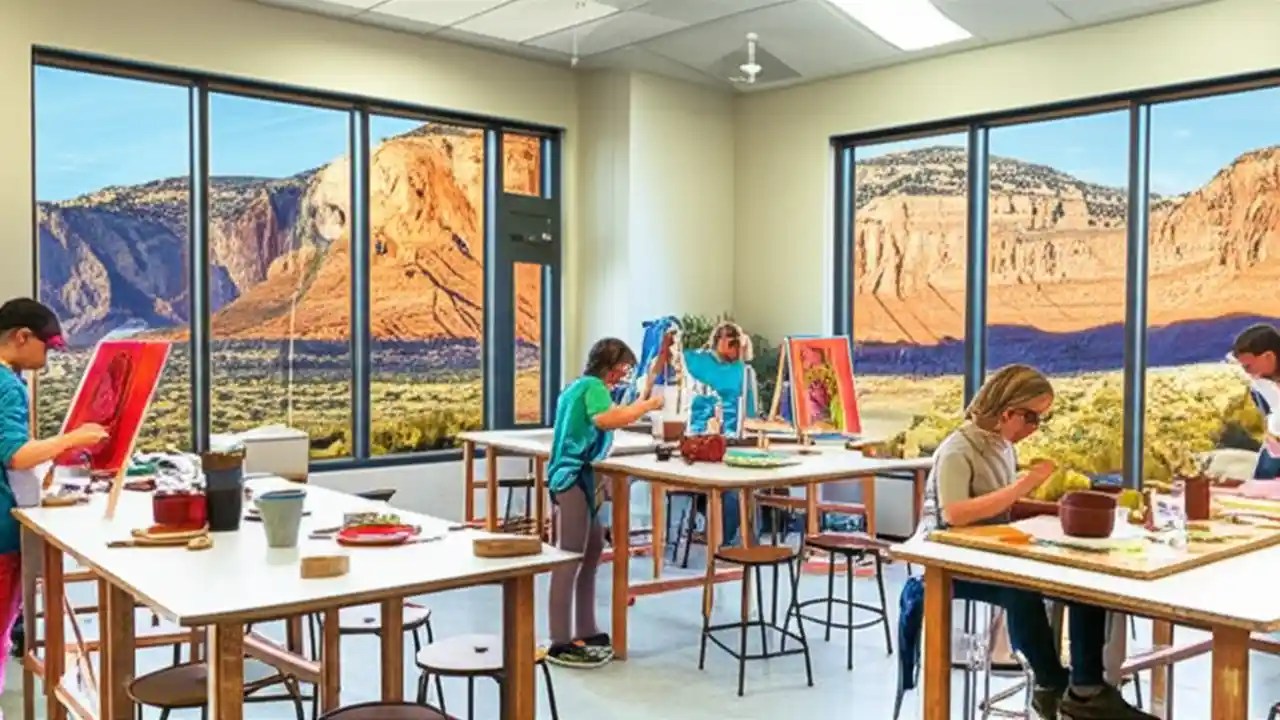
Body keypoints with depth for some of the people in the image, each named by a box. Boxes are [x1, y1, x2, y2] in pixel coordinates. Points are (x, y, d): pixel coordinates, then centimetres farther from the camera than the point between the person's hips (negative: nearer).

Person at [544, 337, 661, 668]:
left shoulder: (577, 386, 20)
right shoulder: (593, 386, -10)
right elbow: (605, 419, -28)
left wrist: (636, 408, 21)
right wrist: (648, 405, -18)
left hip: (574, 478, 11)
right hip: (575, 479, -11)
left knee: (592, 552, 15)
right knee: (570, 561, -10)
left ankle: (585, 632, 21)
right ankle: (561, 644, -9)